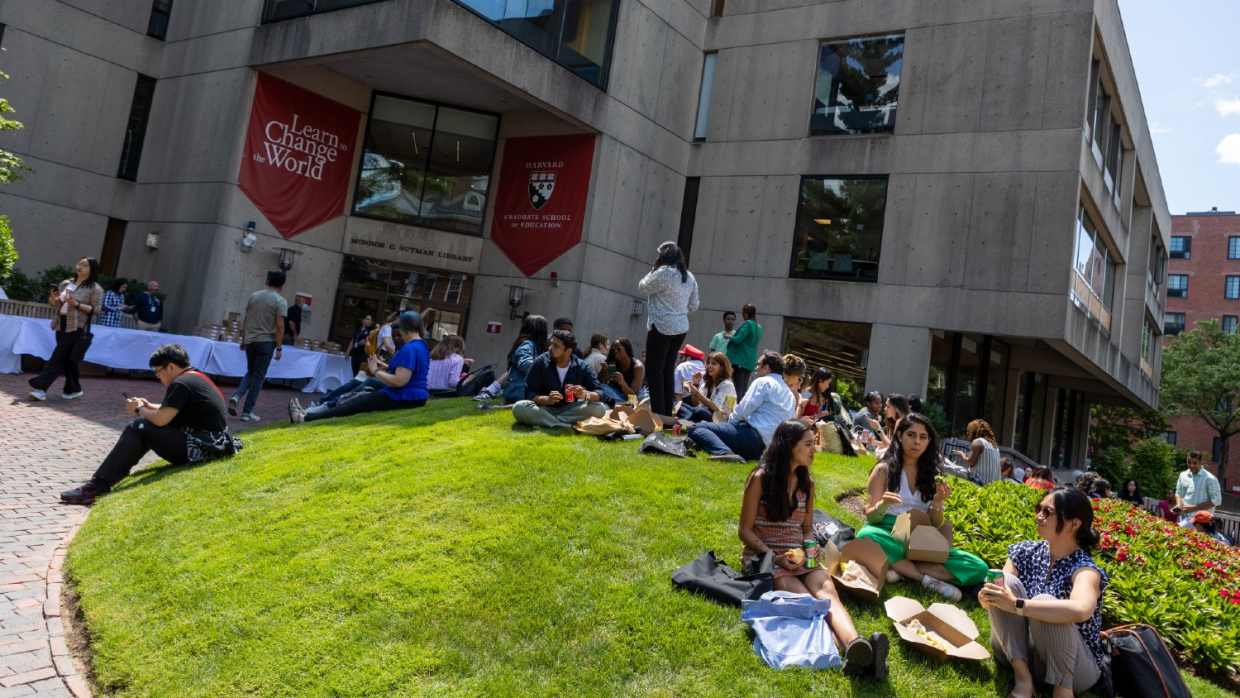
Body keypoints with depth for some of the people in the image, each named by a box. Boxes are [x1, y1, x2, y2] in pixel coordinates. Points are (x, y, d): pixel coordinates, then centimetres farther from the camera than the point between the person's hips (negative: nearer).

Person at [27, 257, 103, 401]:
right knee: (66, 359, 11)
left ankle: (40, 387, -11)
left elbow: (96, 309, -12)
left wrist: (76, 304, -21)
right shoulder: (65, 283, 13)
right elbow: (54, 304, 18)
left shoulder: (95, 288, -6)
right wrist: (52, 297, -5)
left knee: (58, 357, -10)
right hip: (61, 325, 7)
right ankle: (74, 389, 20)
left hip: (76, 328, -7)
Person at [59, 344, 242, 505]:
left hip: (196, 450, -10)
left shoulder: (181, 383, -15)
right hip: (209, 446, 10)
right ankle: (114, 474, 21)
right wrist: (149, 406, 16)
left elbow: (161, 419, -18)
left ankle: (98, 485, -8)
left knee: (138, 428, -10)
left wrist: (139, 409, 1)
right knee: (148, 427, 22)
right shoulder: (197, 377, 14)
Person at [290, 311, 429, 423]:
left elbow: (399, 381, -26)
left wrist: (375, 371, -12)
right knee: (357, 401, 13)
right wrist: (385, 366, 12)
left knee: (353, 406, -3)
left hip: (404, 398, -10)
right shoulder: (421, 345, 13)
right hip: (411, 395, 10)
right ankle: (309, 415, 17)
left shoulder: (409, 348, -21)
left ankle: (305, 419, 3)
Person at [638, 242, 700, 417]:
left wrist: (653, 270, 10)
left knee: (654, 371, -2)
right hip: (681, 328, 7)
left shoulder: (663, 273, -13)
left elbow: (643, 287, -2)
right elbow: (693, 306, 14)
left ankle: (658, 414, -5)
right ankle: (667, 414, 13)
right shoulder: (690, 277, 10)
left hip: (661, 328, -7)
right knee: (668, 371, 12)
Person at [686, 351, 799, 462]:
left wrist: (731, 419, 11)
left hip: (755, 437, -9)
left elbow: (743, 411, -10)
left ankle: (725, 453, -38)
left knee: (696, 428, -14)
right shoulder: (790, 395, 23)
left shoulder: (764, 382, 0)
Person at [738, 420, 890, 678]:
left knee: (827, 591, -29)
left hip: (800, 556, 5)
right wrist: (774, 556, -18)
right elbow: (745, 530, -4)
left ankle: (854, 646, -57)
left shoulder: (806, 482, 12)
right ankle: (848, 650, -59)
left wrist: (811, 547, -3)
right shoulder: (760, 478, -5)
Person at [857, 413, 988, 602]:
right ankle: (926, 578, -24)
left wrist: (937, 502, -13)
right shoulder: (883, 469, 1)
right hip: (888, 536, -3)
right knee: (866, 536, -39)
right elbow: (870, 517, -3)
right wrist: (883, 505, -25)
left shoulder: (934, 474, 9)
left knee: (978, 568, -19)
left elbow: (935, 525, 7)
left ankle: (900, 569, -21)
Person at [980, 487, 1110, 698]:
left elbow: (1081, 610, -41)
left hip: (1074, 668, -5)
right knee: (1005, 583, -21)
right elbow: (997, 595, -9)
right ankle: (1023, 679, -20)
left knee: (1044, 602, -33)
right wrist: (987, 597, -33)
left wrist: (1016, 605, -42)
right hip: (1017, 654, 5)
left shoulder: (1084, 569, -17)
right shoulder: (1026, 552, 0)